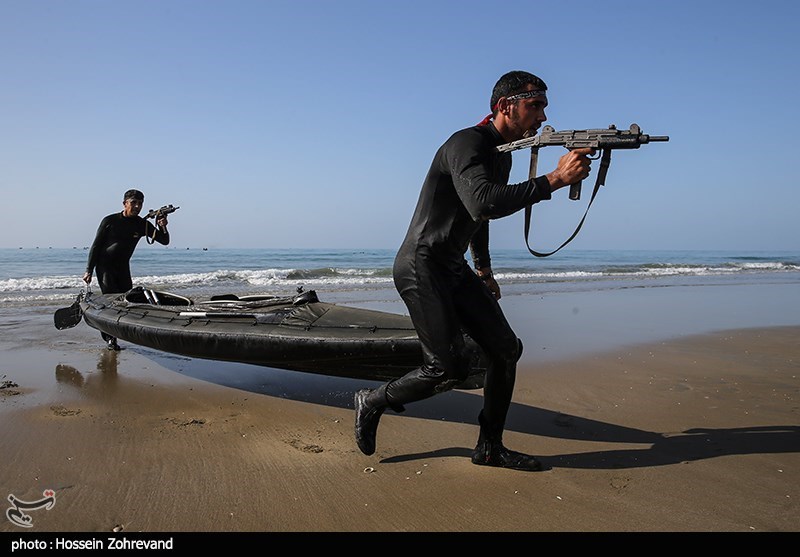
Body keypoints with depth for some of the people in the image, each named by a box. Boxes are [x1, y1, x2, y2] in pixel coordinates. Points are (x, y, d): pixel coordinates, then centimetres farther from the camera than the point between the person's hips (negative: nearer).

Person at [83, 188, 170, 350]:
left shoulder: (142, 225, -2)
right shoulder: (110, 221, -10)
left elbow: (165, 241, -5)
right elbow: (96, 246, -5)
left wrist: (162, 227, -27)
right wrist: (89, 270, -9)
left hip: (123, 267, 4)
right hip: (104, 265, -4)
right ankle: (110, 338, -4)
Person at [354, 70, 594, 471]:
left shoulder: (503, 155, 14)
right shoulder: (467, 144, -16)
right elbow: (484, 204, -35)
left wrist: (483, 268, 26)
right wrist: (554, 179, -34)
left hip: (454, 269, 10)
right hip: (421, 267, -10)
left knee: (506, 349, 3)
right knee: (450, 369, -12)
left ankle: (490, 447, 15)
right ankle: (372, 401, 12)